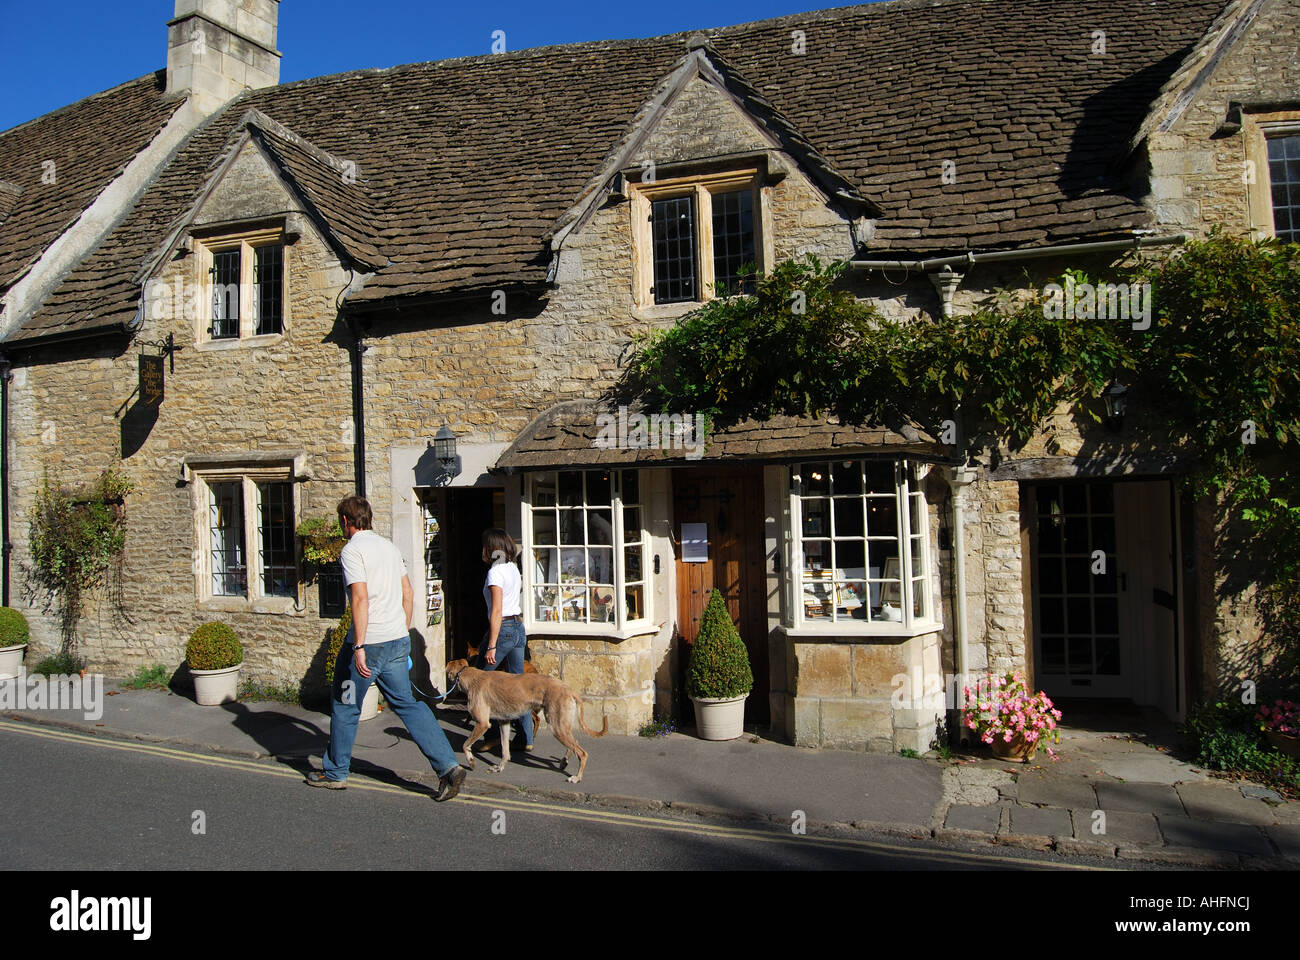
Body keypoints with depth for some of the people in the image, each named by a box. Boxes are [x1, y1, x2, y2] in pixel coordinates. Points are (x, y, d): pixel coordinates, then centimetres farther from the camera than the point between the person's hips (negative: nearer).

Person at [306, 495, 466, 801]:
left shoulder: (352, 550, -10)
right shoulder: (389, 546, 13)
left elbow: (361, 599, -20)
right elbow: (408, 593, 16)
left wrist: (359, 647, -21)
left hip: (368, 641, -7)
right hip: (398, 640, 7)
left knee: (345, 707, 12)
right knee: (406, 703, 10)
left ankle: (334, 772, 27)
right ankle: (448, 766, 0)